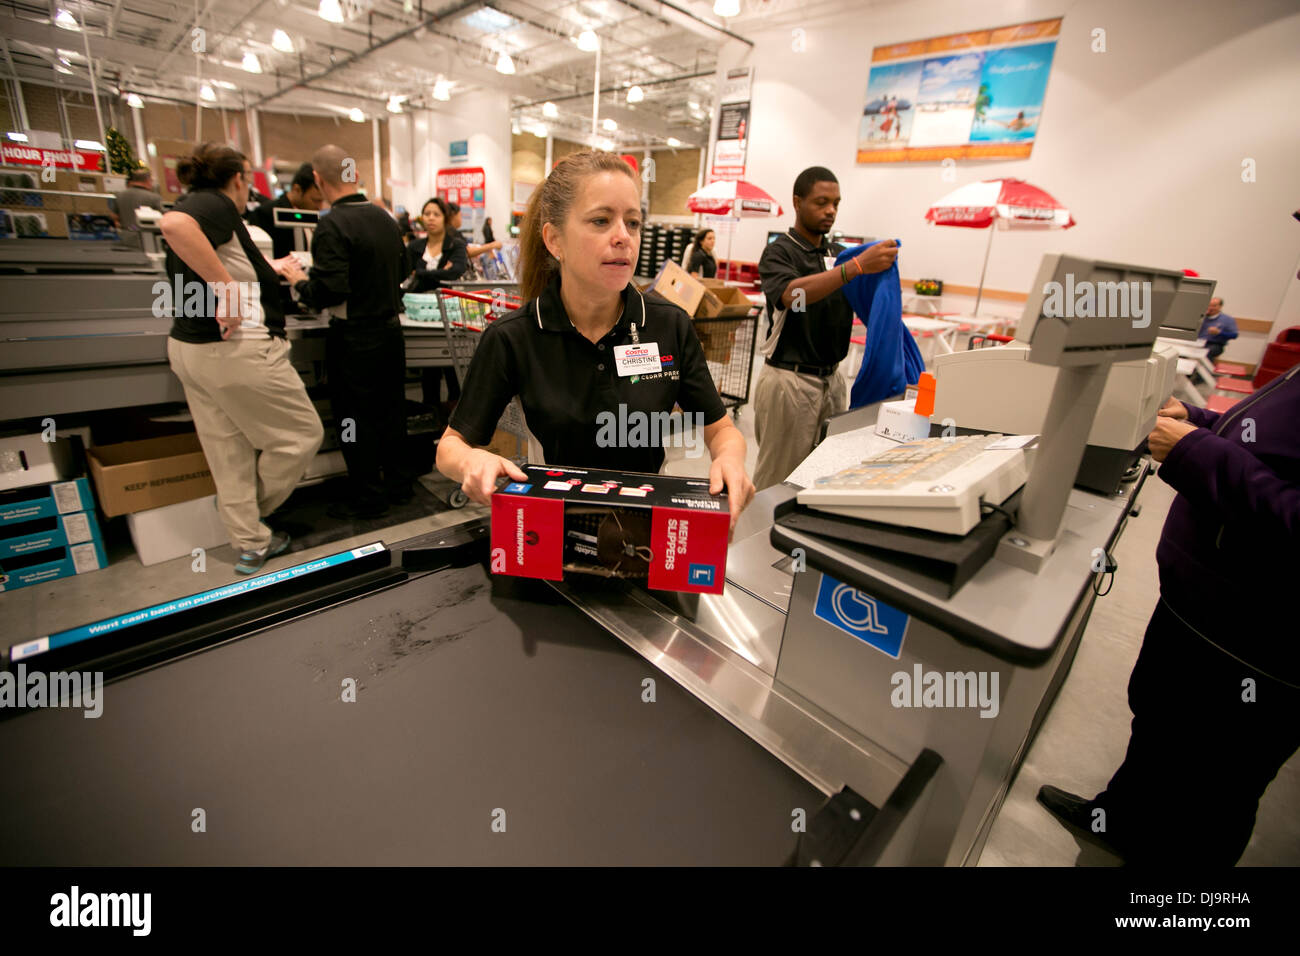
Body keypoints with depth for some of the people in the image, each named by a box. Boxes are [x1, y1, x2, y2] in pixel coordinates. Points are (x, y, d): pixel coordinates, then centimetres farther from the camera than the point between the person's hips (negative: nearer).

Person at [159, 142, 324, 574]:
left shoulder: (196, 204, 18)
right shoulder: (218, 205, -10)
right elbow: (173, 224, -33)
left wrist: (263, 270, 39)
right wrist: (227, 285, -28)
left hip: (188, 348, 10)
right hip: (236, 349, -10)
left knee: (228, 453, 13)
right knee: (301, 434, 6)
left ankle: (250, 543, 22)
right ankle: (253, 513, 22)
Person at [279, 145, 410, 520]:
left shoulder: (333, 225, -16)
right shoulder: (386, 218, 6)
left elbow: (329, 292, -21)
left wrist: (299, 280, -3)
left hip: (354, 339, -7)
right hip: (390, 330, 7)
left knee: (355, 419, 5)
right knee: (391, 411, 15)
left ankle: (367, 498, 15)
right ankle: (396, 484, 28)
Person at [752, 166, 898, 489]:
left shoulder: (839, 254, 16)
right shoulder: (779, 251, -3)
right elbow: (792, 295, -25)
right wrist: (857, 266, -31)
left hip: (831, 380, 6)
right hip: (789, 380, -6)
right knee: (777, 481, 0)